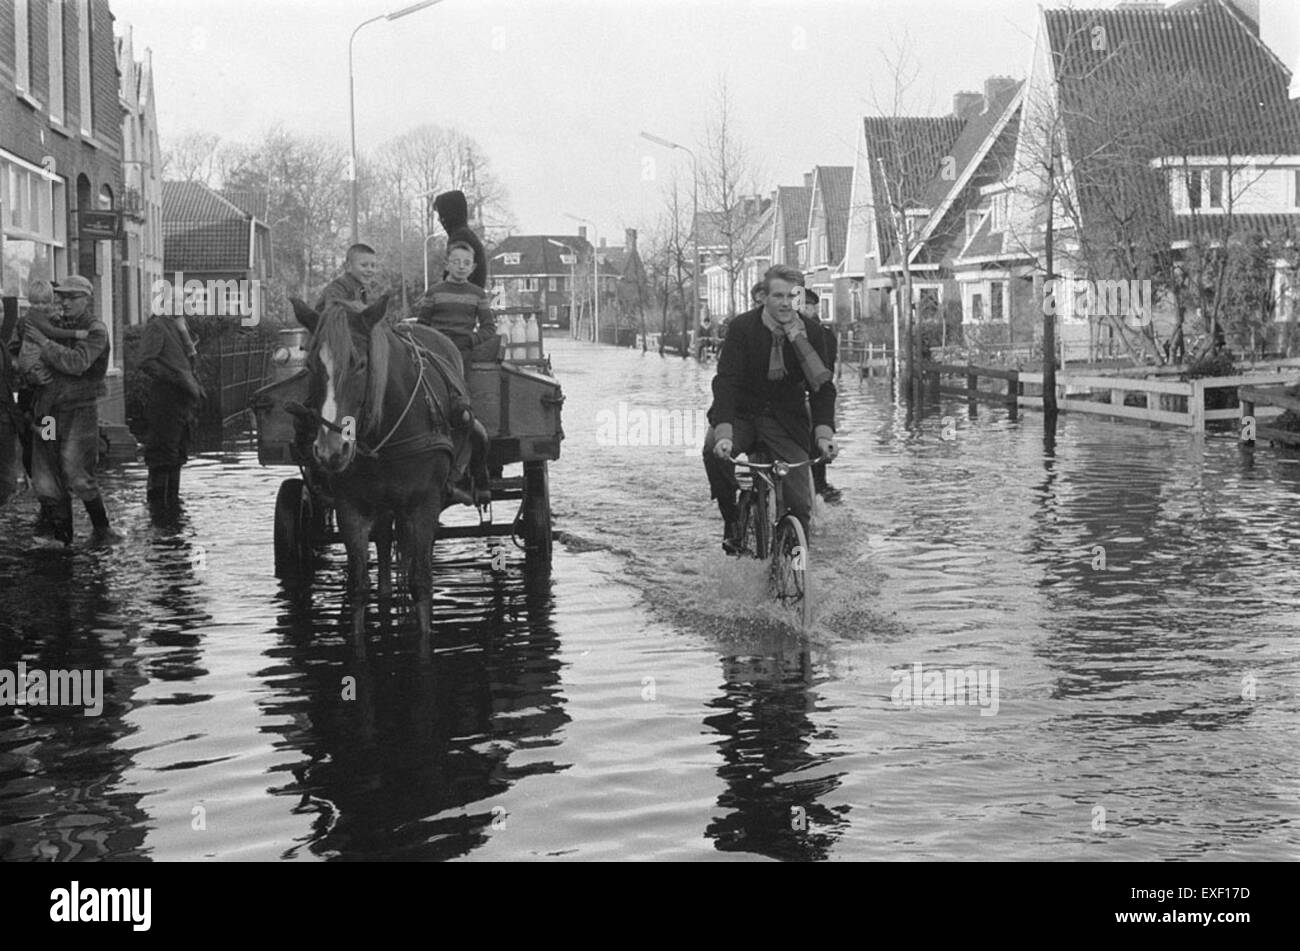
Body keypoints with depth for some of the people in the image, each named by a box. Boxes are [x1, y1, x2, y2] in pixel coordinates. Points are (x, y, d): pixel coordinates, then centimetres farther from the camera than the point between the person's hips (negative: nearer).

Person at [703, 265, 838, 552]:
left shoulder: (810, 332, -6)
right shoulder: (742, 327, -12)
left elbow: (822, 386, -6)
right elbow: (726, 380, -20)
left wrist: (824, 432, -23)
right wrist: (724, 432, -35)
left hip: (786, 419, 1)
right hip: (743, 413, -1)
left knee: (800, 501, -14)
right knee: (714, 449, -34)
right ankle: (732, 521, -13)